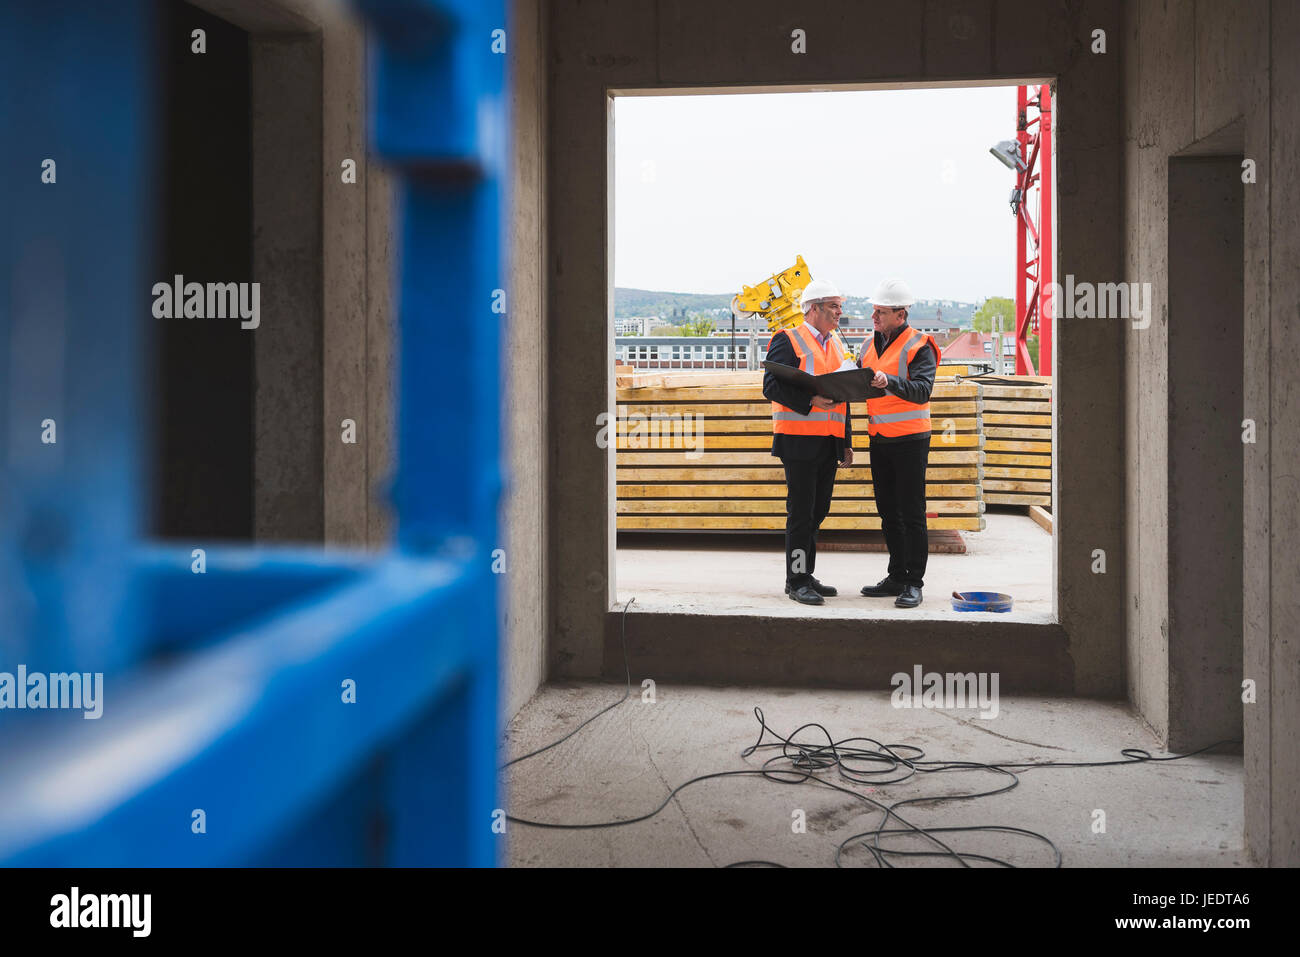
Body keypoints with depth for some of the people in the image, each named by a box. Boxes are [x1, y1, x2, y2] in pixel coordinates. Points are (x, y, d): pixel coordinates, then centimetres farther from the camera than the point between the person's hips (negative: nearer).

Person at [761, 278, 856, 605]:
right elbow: (772, 386, -15)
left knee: (816, 512, 12)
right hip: (799, 442, -7)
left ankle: (806, 575, 21)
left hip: (829, 443, 7)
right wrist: (810, 401, -26)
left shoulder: (837, 344, 19)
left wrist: (846, 443, 17)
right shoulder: (788, 340, -5)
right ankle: (796, 581, 3)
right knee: (801, 513, -4)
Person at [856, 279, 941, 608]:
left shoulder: (918, 346, -10)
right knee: (888, 511, 12)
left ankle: (914, 583, 3)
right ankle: (896, 577, 21)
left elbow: (922, 390, -22)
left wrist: (889, 381, -37)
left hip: (910, 440, -7)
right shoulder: (869, 345, 12)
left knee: (912, 513, -3)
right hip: (878, 439, 7)